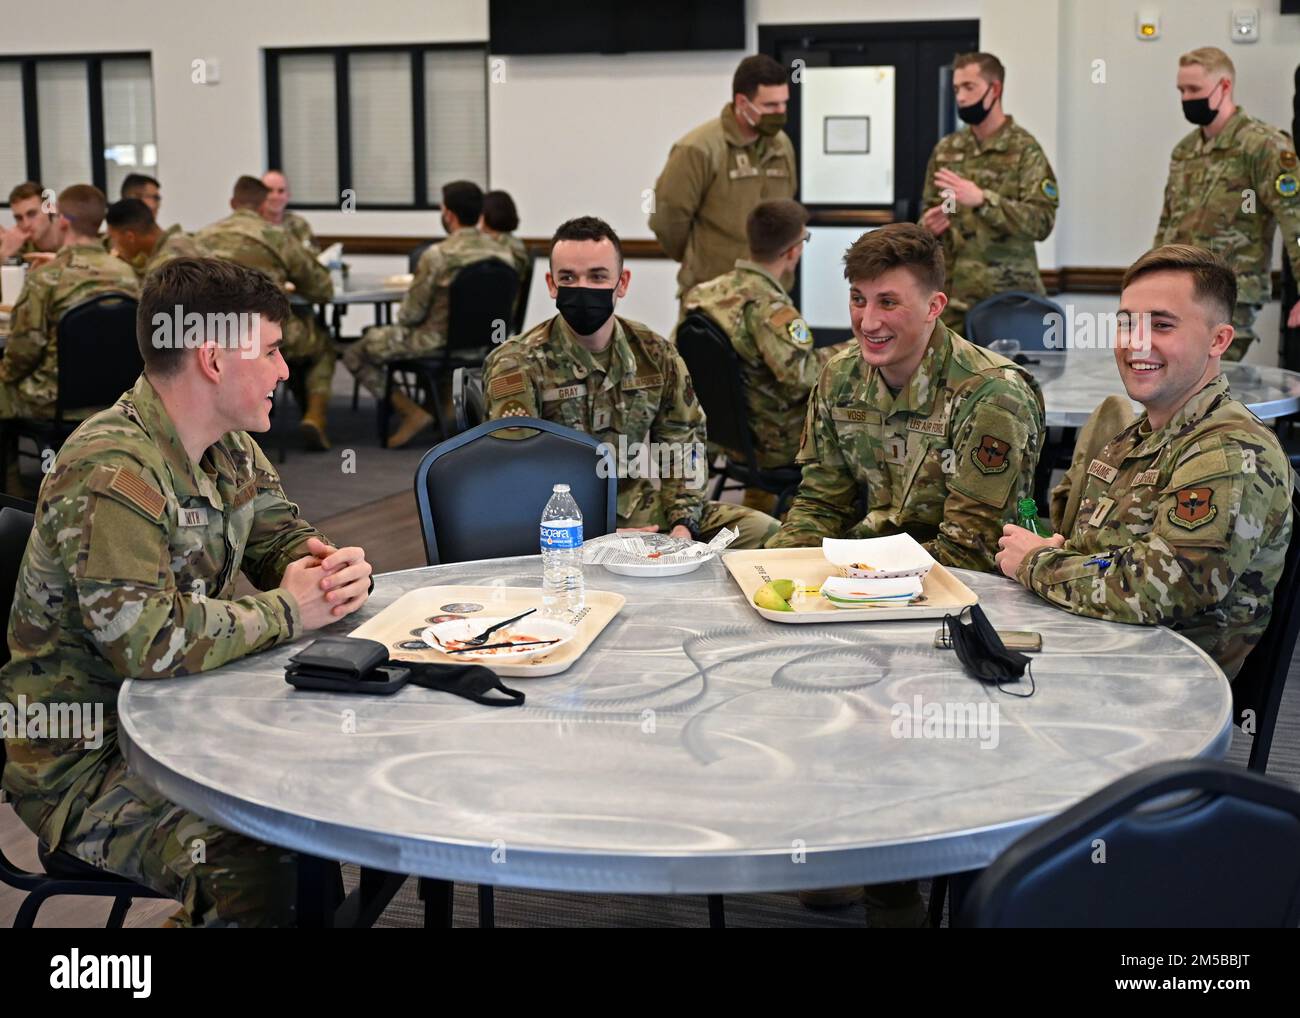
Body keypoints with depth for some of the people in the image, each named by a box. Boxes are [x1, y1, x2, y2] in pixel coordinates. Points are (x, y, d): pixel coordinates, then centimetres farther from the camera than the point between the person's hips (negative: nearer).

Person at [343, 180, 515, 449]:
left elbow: (411, 314, -14)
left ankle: (412, 412, 0)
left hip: (440, 342, -7)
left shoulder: (437, 256, -22)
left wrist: (400, 321, 9)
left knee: (355, 354, 9)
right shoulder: (503, 253, -5)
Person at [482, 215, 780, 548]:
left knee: (763, 531, -8)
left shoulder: (657, 355, 8)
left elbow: (683, 441, 12)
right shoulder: (515, 366, -8)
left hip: (649, 511, 5)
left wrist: (683, 523, -7)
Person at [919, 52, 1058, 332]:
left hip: (1008, 294, -4)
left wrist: (982, 199, -25)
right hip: (952, 292, 4)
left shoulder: (1025, 149, -4)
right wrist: (928, 224, -5)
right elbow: (928, 210, 19)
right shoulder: (945, 150, 12)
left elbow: (1042, 221, -14)